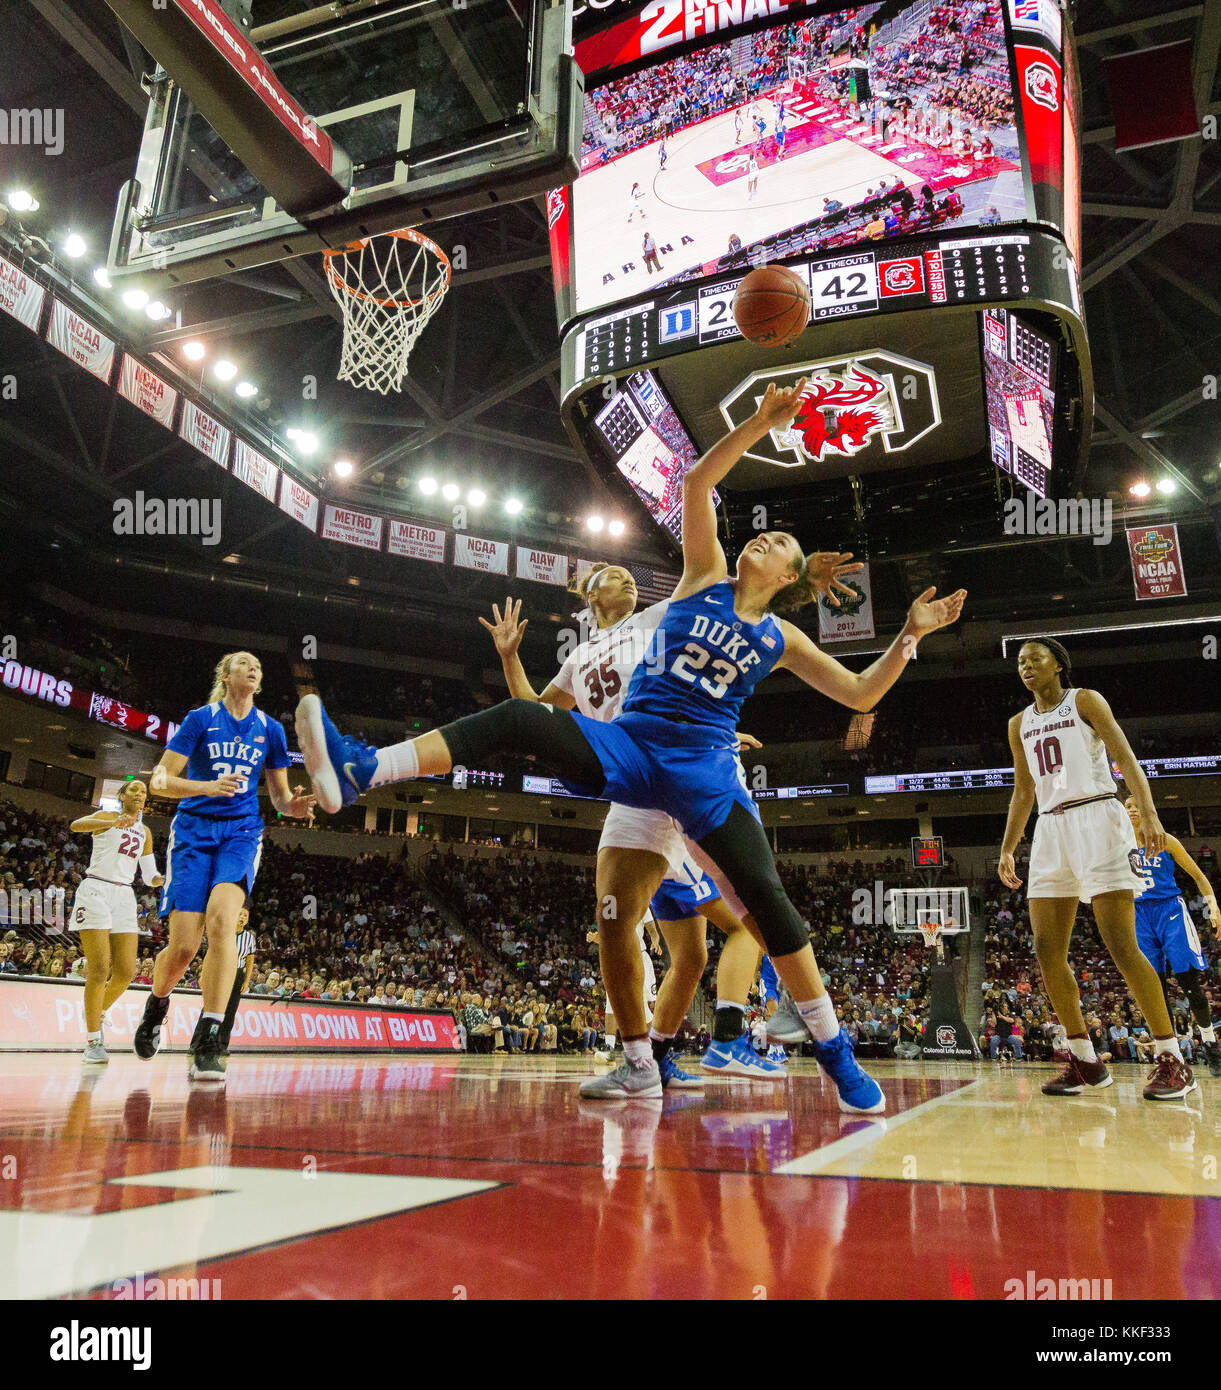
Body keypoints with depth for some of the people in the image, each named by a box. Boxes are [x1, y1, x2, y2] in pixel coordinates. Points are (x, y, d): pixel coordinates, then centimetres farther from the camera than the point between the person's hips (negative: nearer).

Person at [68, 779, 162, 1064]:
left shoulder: (145, 831, 19)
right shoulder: (106, 816, 3)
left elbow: (150, 876, 19)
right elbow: (76, 825, -20)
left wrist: (160, 879, -6)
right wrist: (114, 823, -37)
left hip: (124, 896, 5)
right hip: (96, 890, -5)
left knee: (126, 972, -2)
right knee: (99, 970, -12)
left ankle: (98, 1012, 25)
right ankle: (93, 1042, -5)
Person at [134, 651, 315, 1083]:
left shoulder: (270, 729, 9)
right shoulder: (201, 719, 1)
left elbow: (280, 794, 16)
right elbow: (160, 781, -4)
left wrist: (293, 806, -8)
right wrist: (208, 787, -22)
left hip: (241, 833, 1)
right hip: (194, 831, -1)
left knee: (222, 917, -26)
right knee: (183, 945, -8)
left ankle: (208, 1043, -26)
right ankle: (157, 1005, 28)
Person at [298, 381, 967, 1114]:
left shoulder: (781, 639, 12)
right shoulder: (706, 575, 12)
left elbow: (861, 694, 14)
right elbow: (698, 482, 3)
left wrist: (909, 638, 1)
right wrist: (761, 423, -5)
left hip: (702, 770, 0)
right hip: (628, 744, 0)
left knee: (766, 896, -11)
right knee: (518, 720, -25)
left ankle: (836, 1054, 5)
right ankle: (358, 771, -34)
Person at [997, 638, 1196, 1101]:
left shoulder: (1085, 700, 3)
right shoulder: (1020, 724, 19)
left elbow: (1125, 756, -7)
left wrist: (1149, 813, -21)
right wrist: (1007, 850, 18)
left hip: (1096, 818, -6)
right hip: (1051, 828, 6)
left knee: (1122, 945, -13)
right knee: (1047, 950, -1)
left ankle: (1172, 1059, -5)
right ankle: (1085, 1061, 8)